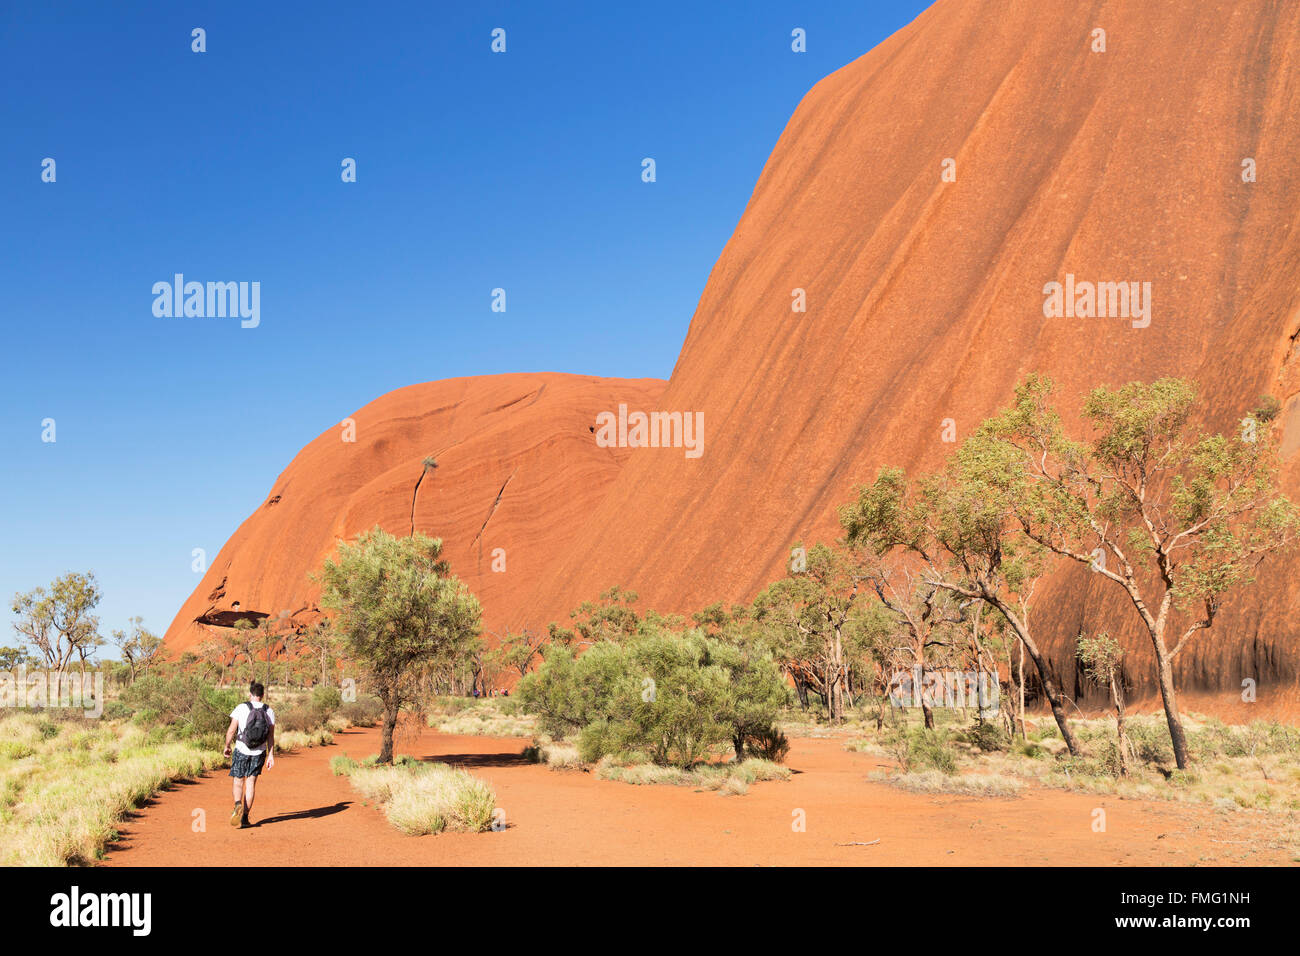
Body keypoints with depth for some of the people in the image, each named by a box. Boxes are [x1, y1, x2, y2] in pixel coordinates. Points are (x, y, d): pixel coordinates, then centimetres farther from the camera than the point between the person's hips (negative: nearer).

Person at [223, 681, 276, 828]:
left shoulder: (241, 708, -7)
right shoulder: (269, 711, -1)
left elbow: (231, 730, -8)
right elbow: (271, 736, -3)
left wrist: (227, 746, 8)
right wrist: (271, 756, 0)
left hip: (242, 750, -2)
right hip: (259, 752, 2)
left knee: (238, 782, 10)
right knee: (251, 782, 9)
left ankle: (238, 804, -19)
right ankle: (245, 816, 7)